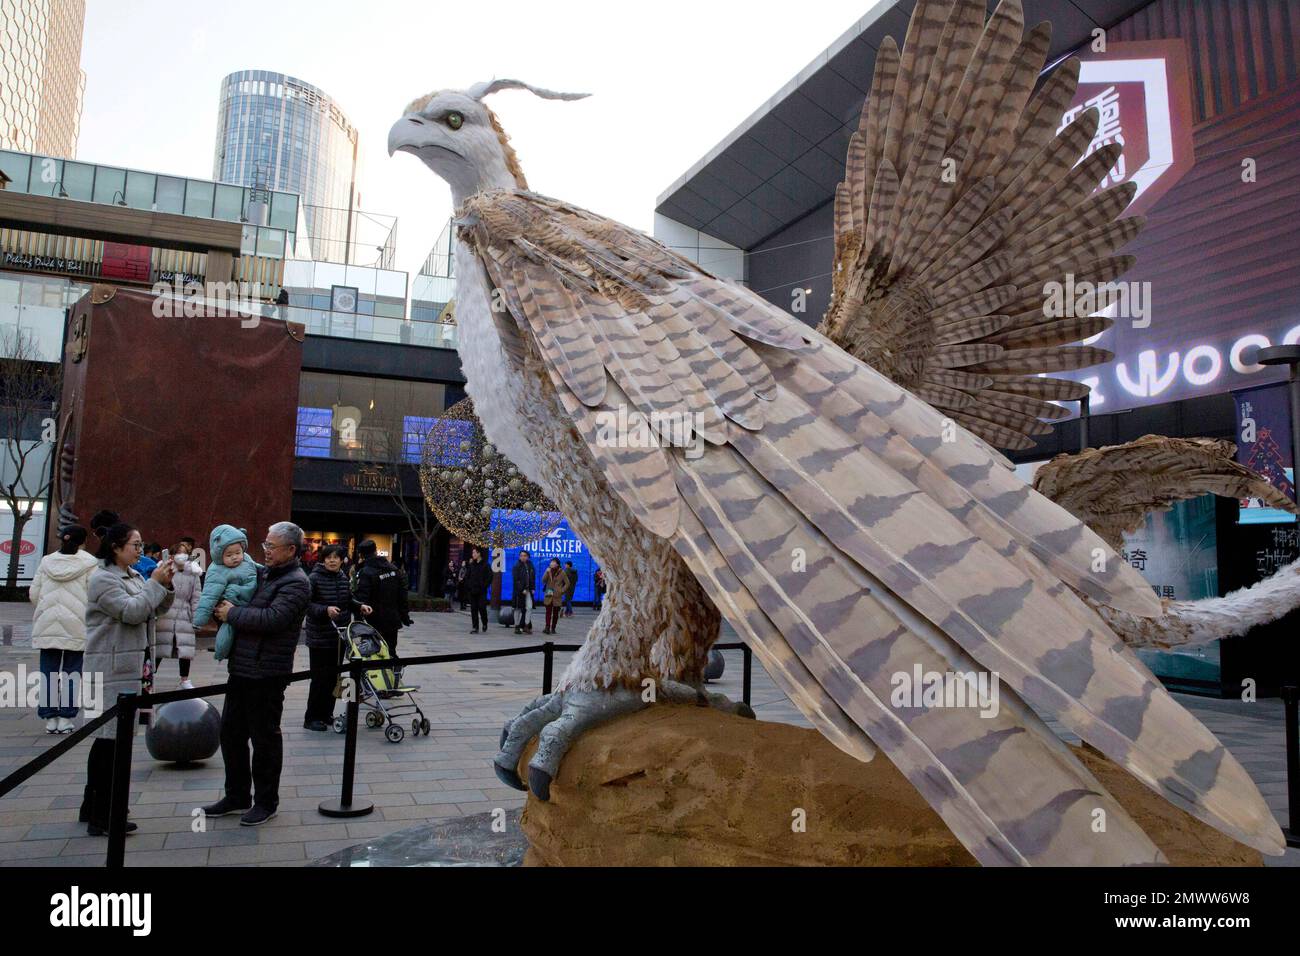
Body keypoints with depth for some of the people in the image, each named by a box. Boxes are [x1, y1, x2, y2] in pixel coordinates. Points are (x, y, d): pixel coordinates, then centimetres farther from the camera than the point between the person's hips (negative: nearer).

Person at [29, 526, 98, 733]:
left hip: (47, 626, 3)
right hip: (76, 626, -3)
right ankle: (65, 718, 4)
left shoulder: (46, 562, 6)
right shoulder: (89, 563, -5)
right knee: (71, 673, 4)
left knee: (48, 671, 9)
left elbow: (34, 594, 7)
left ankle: (50, 718, 10)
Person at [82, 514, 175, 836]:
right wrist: (155, 583, -16)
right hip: (111, 668, -9)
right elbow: (132, 611, -21)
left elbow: (152, 610, 14)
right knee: (112, 737, -6)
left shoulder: (132, 576, 13)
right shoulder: (103, 579, -13)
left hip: (128, 665, 9)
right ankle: (103, 818, 1)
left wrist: (165, 587, -1)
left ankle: (93, 806, 28)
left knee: (108, 737, 16)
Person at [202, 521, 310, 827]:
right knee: (231, 732, 18)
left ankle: (266, 802, 19)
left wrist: (232, 613, -16)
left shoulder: (295, 583, -14)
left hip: (267, 673, -9)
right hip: (241, 668, 9)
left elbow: (271, 618, -27)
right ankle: (237, 796, 33)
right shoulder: (261, 572, 11)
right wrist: (221, 610, 5)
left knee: (265, 737, 3)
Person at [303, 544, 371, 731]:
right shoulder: (314, 578, -12)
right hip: (320, 637, -6)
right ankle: (311, 718, 10)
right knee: (320, 678, -2)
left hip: (339, 636, 7)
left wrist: (360, 606, 3)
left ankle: (326, 714, 25)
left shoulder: (343, 578, 8)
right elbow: (307, 604, -17)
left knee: (333, 677, 13)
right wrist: (325, 610, -31)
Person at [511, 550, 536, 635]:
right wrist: (522, 590, -18)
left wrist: (533, 588, 4)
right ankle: (517, 627, 11)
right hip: (519, 591, -4)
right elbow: (516, 580, -12)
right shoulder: (517, 566, -7)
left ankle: (526, 626, 5)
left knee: (529, 607, -2)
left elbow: (533, 578, 15)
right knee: (518, 609, 3)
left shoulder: (530, 566, 10)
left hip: (528, 590, 5)